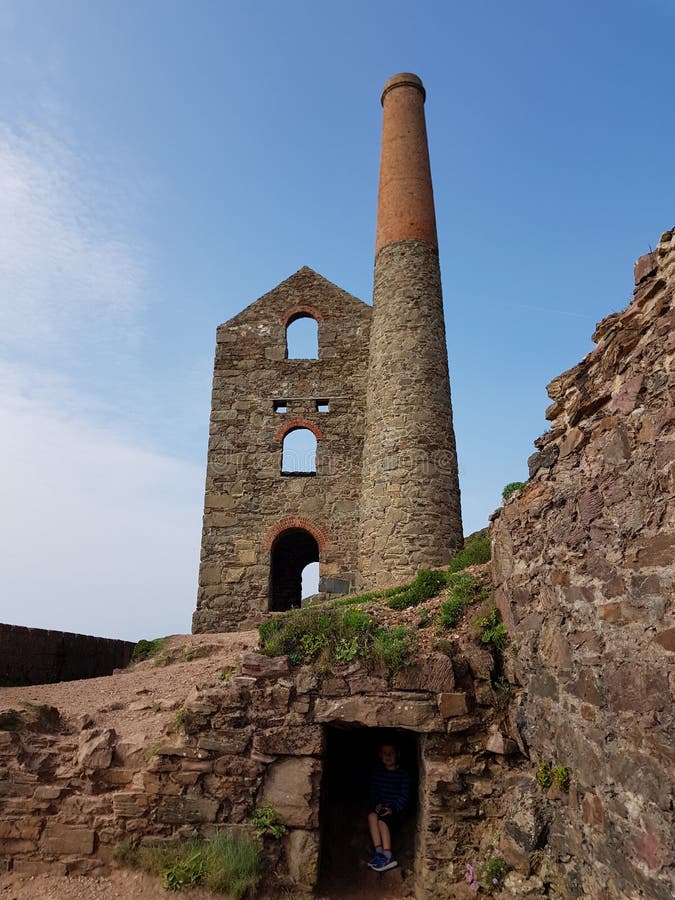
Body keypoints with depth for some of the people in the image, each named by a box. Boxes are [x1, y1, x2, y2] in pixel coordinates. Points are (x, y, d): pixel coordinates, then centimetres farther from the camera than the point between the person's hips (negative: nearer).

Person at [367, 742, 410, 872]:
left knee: (382, 822, -29)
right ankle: (379, 852, -26)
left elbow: (405, 795, -7)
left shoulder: (402, 774, -5)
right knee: (372, 815, -28)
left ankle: (388, 857, -24)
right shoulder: (377, 772, 7)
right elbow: (373, 791, 11)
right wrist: (376, 804, -7)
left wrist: (393, 809, -19)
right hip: (381, 806, 4)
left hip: (396, 809, -3)